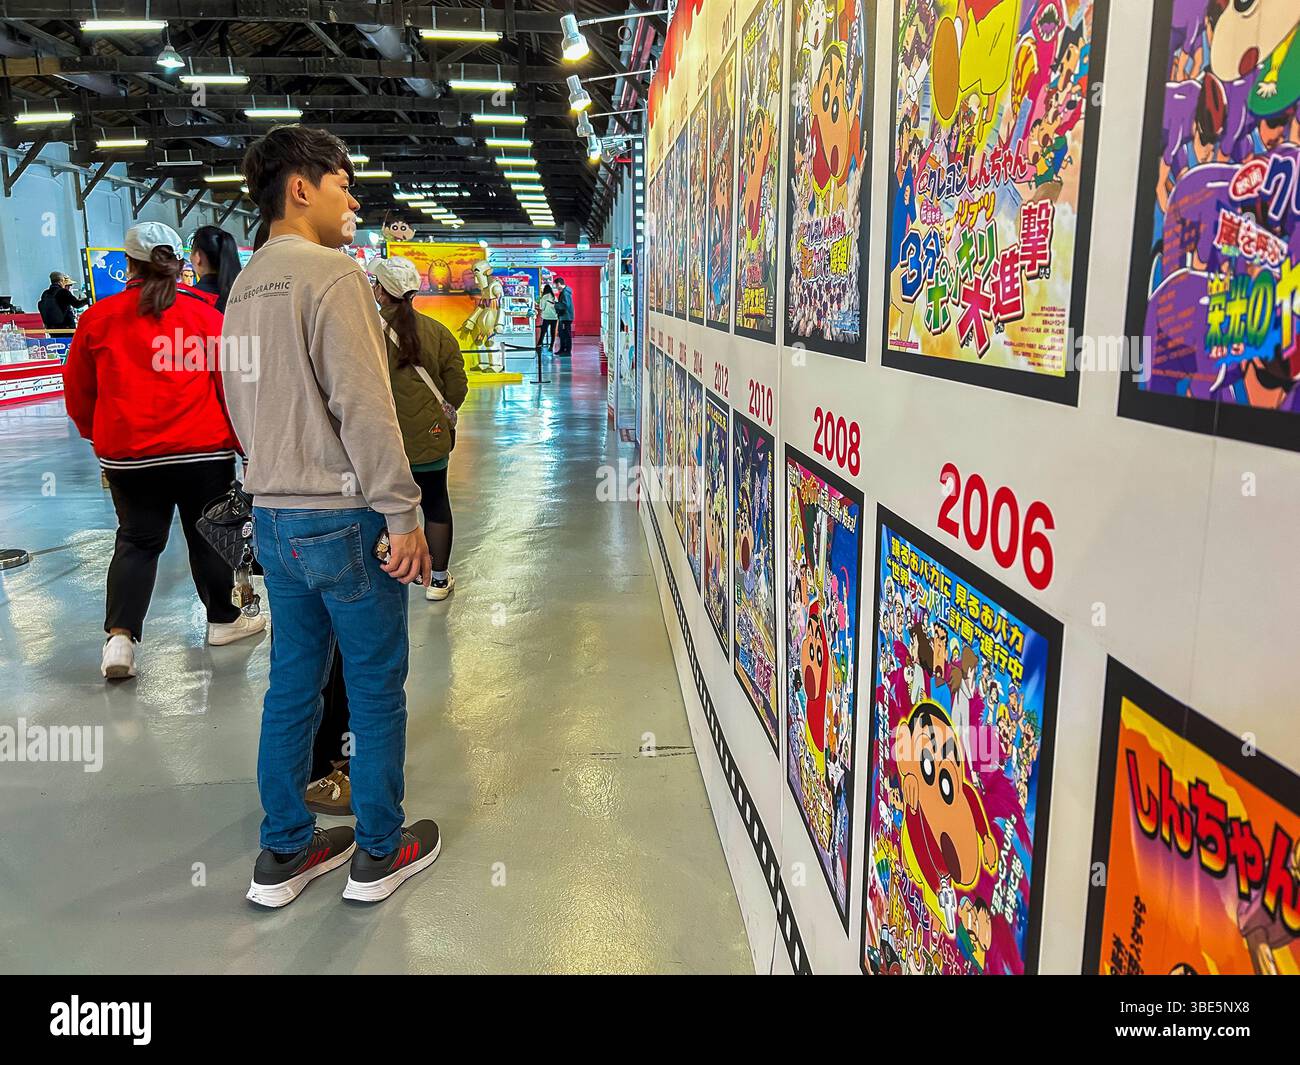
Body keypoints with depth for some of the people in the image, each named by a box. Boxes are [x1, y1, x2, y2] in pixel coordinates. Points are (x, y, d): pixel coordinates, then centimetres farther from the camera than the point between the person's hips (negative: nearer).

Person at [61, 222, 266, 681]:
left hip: (125, 455, 2)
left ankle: (120, 635, 2)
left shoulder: (98, 317, 0)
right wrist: (242, 440, 6)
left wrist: (99, 434, 26)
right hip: (204, 451, -1)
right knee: (207, 535, 15)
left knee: (137, 540, 14)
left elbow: (77, 391, 9)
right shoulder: (205, 313, -6)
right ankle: (223, 620, 29)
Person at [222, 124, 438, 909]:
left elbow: (245, 405, 17)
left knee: (293, 684, 15)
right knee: (377, 686, 6)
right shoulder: (332, 273, -13)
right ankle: (379, 853, 19)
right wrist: (402, 514, -16)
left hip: (273, 517, 8)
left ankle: (284, 853, 27)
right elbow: (364, 405, -20)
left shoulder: (246, 286, 14)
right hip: (341, 516, -8)